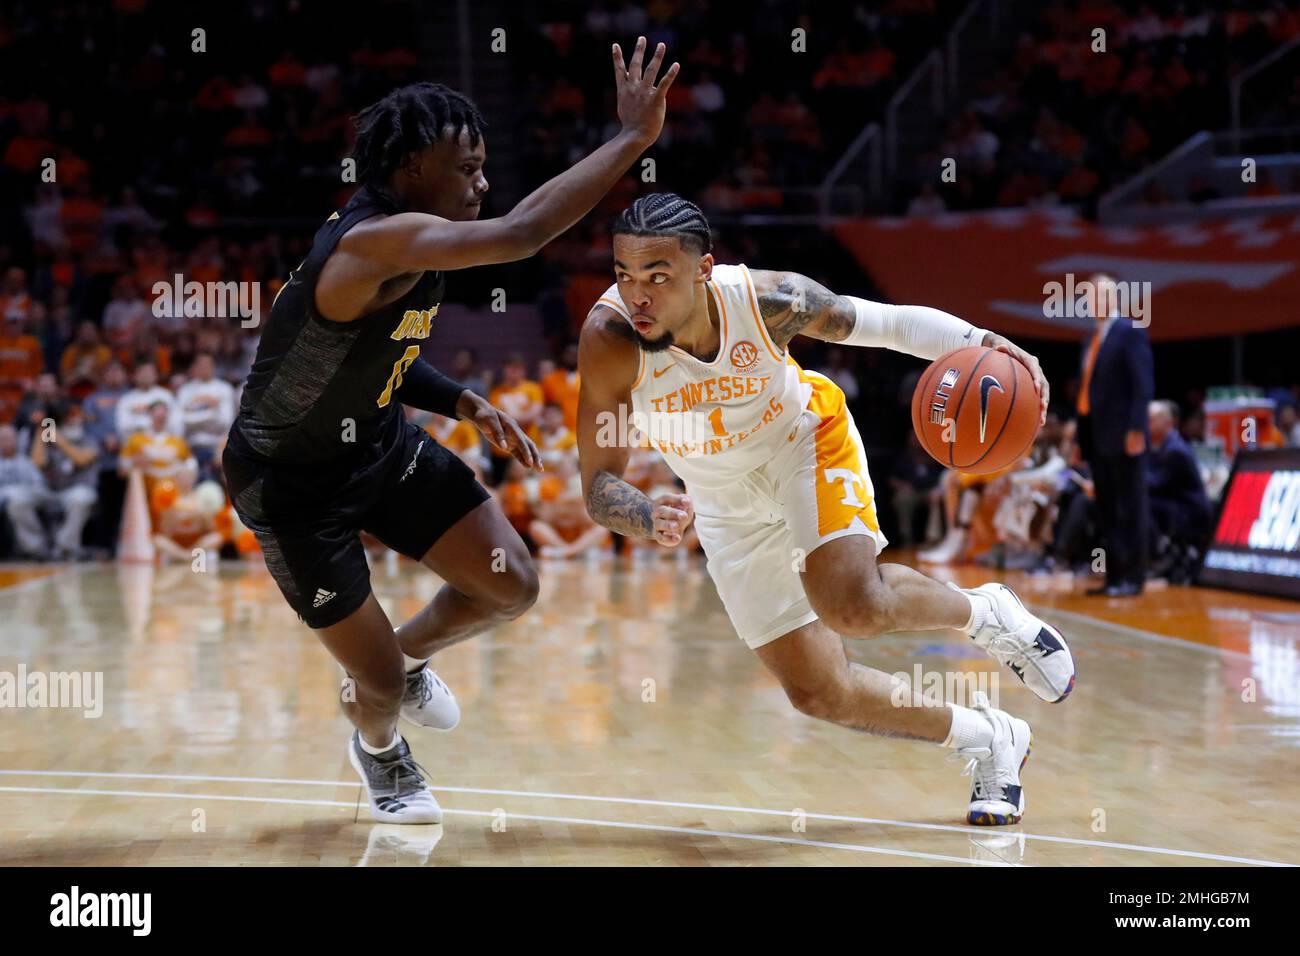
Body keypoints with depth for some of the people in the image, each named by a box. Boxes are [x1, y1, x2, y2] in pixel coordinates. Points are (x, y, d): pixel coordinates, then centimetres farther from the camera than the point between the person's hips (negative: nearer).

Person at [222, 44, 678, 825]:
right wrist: (634, 138, -42)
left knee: (512, 587, 2)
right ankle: (377, 749, 39)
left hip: (381, 440, 8)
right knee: (382, 685, 0)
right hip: (293, 487, -8)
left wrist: (464, 403, -3)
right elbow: (521, 235, -47)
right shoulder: (374, 242, -35)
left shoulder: (409, 252, -5)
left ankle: (407, 656, 33)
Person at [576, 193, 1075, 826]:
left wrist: (981, 343, -32)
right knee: (817, 692, 1)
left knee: (851, 606, -30)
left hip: (805, 443, -2)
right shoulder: (609, 339, -32)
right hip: (729, 507, 2)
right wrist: (649, 519, -51)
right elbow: (599, 485, -28)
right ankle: (988, 740, 22)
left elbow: (889, 322, -15)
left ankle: (984, 613, 2)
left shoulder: (770, 301, -31)